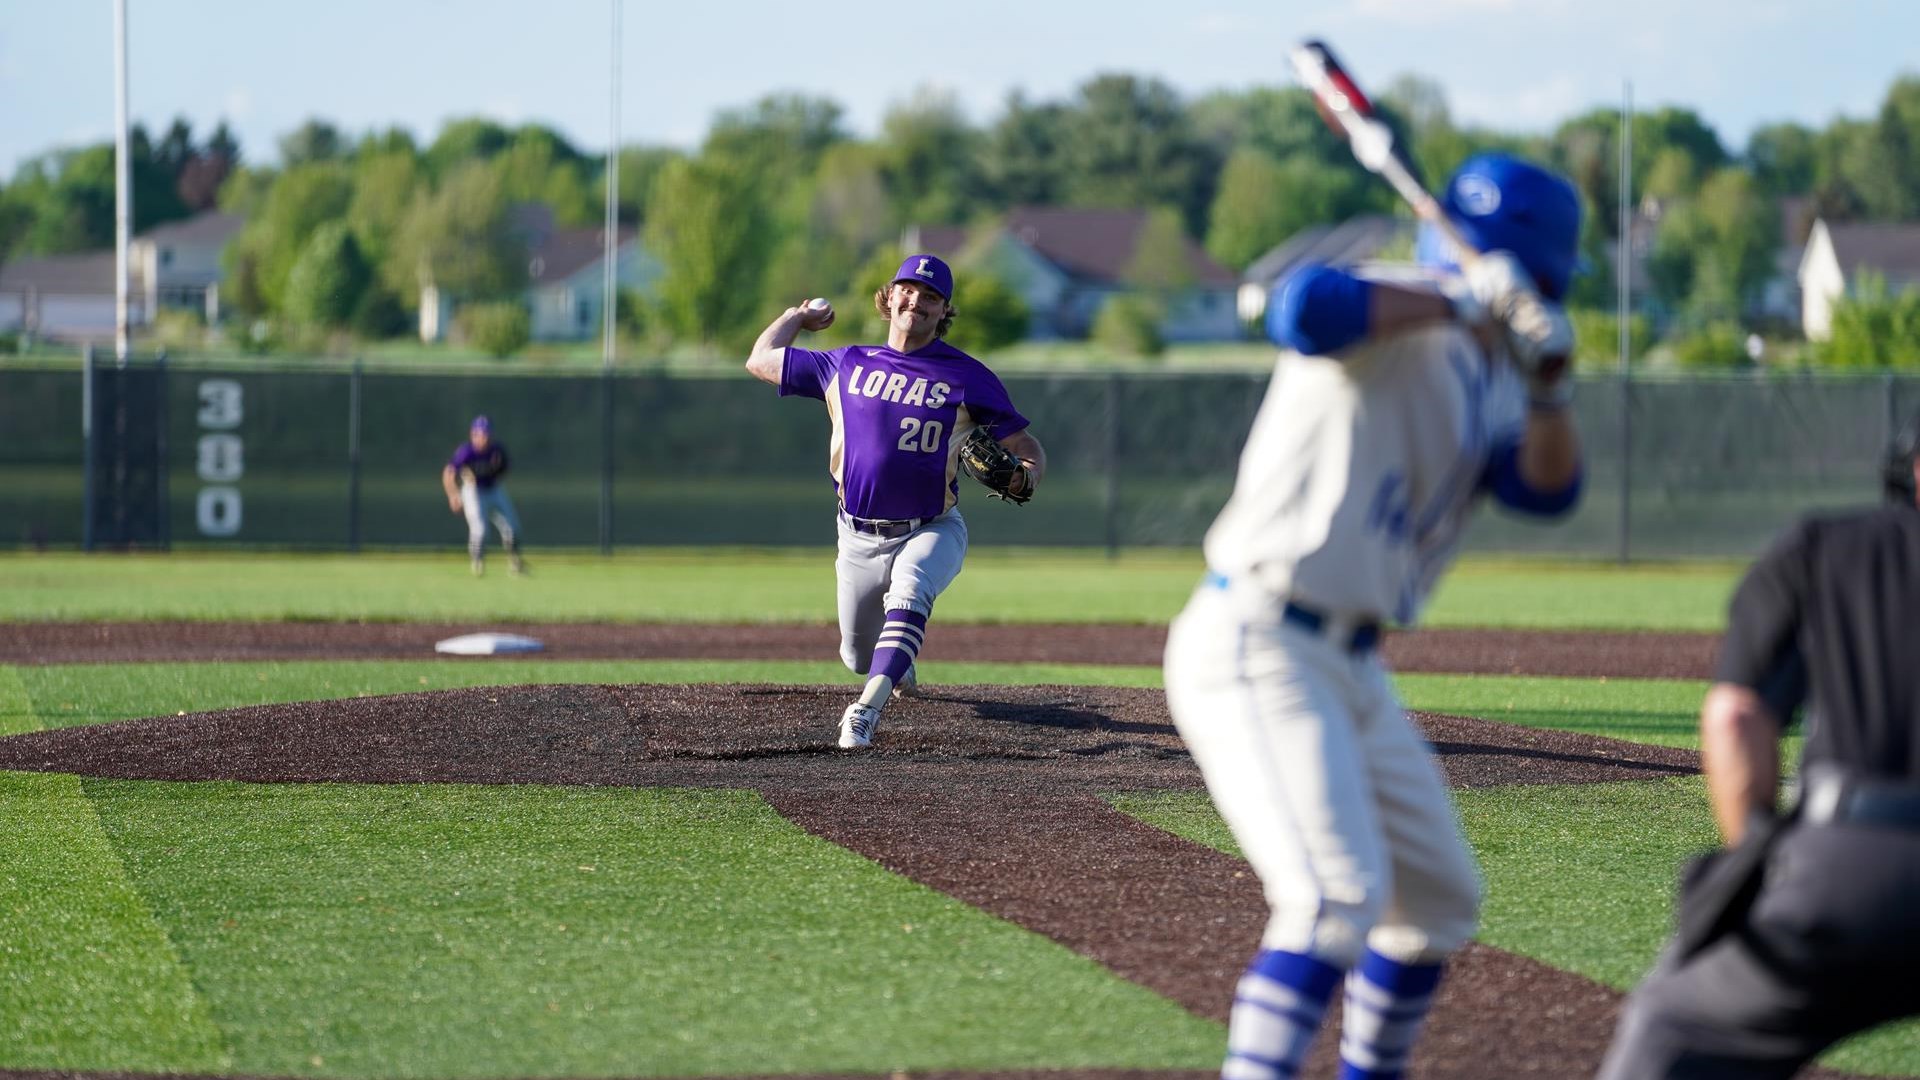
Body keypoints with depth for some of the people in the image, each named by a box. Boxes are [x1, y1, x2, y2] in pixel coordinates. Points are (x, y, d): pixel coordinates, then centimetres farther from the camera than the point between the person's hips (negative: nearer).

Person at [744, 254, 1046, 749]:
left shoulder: (967, 376, -1)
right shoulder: (847, 365, 6)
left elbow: (1027, 447, -1)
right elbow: (761, 361, 14)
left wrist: (1025, 477, -23)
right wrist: (800, 316, 26)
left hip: (932, 532, -3)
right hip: (860, 537, 3)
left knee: (908, 594, -36)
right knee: (860, 657, 11)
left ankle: (868, 708, -45)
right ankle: (899, 664, 49)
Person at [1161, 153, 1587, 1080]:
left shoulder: (1488, 375, 15)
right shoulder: (1390, 317, -11)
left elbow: (1547, 488, 2)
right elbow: (1305, 309, -34)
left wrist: (1548, 387, -15)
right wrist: (1457, 302, -26)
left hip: (1352, 671, 10)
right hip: (1257, 652, -10)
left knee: (1439, 898, 19)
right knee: (1339, 893, -25)